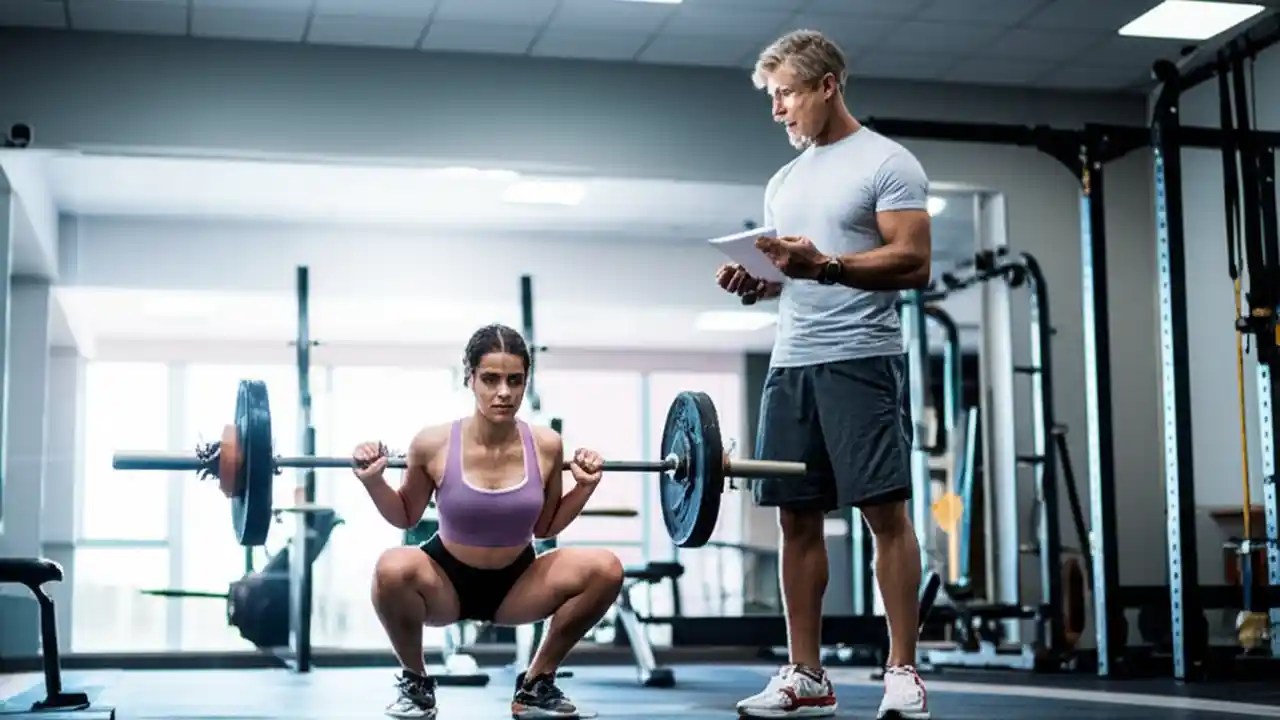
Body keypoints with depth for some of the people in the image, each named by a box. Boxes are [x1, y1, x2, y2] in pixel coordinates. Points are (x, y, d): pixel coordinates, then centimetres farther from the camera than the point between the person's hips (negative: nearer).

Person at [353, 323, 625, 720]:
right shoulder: (434, 444, -18)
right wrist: (373, 481, -17)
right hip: (445, 581, -2)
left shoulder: (546, 446, -13)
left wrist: (585, 487, -8)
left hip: (516, 584, 2)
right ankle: (415, 682, -6)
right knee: (392, 569, -37)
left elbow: (544, 527, 4)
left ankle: (536, 684, -2)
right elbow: (405, 517, 0)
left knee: (605, 569, -23)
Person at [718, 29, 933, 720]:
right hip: (790, 362, 7)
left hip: (860, 359, -7)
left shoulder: (886, 162, -2)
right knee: (796, 515, 5)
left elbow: (913, 262, -11)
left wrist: (824, 264, -23)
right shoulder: (785, 180, 21)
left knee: (884, 510, -8)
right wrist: (754, 282, 4)